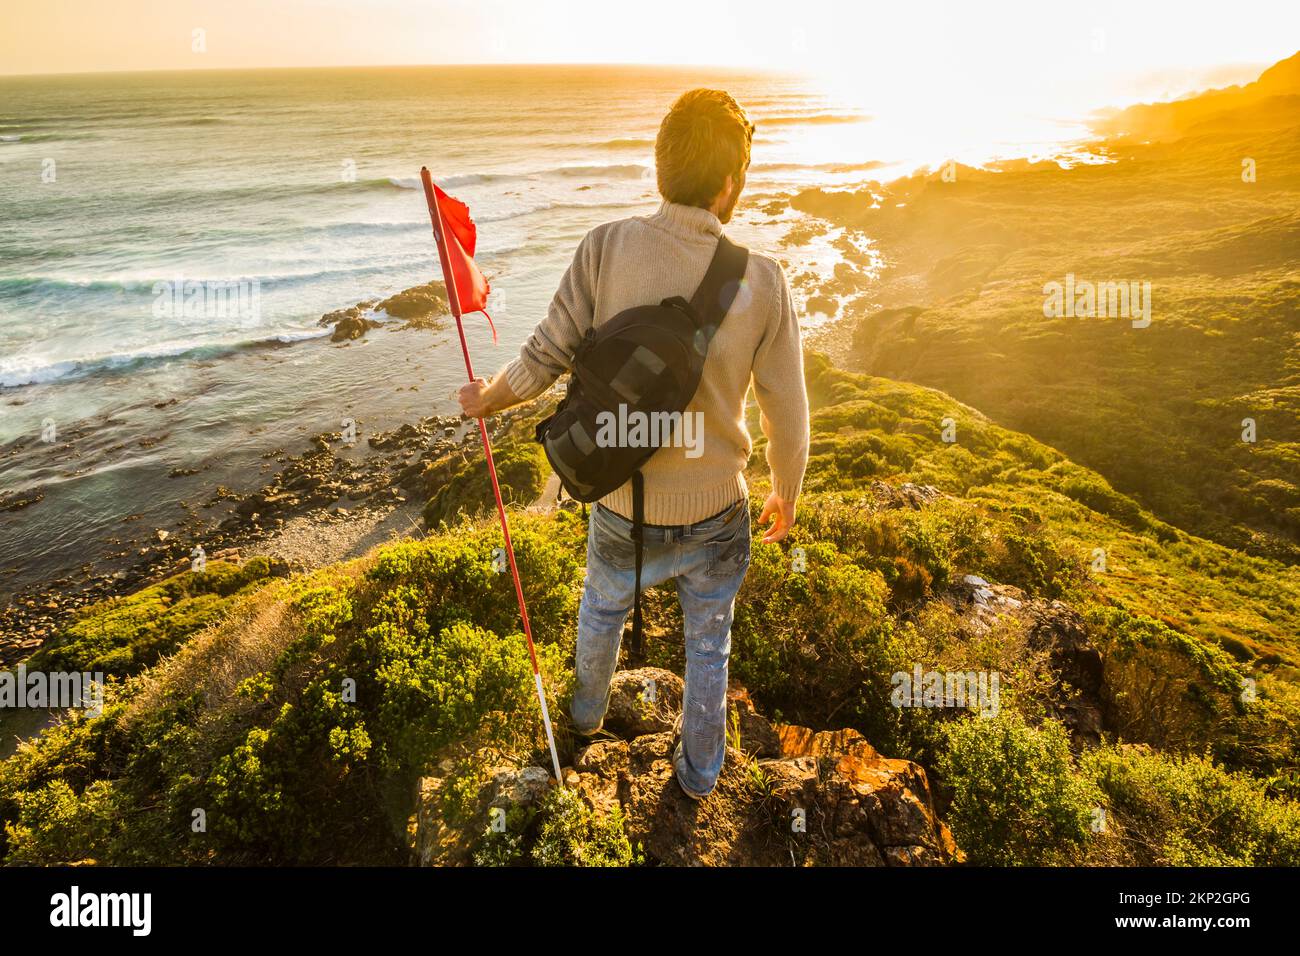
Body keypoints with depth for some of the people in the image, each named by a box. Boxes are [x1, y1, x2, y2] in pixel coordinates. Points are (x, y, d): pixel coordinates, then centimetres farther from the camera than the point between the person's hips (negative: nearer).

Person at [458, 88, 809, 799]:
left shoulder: (607, 247, -16)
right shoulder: (761, 280, -15)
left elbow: (545, 357, -12)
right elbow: (788, 416, -8)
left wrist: (488, 399, 10)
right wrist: (785, 496, 11)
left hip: (624, 515, 1)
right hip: (716, 518, 0)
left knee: (602, 607, 33)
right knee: (708, 646, 25)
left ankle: (587, 710, 62)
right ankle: (699, 770, 49)